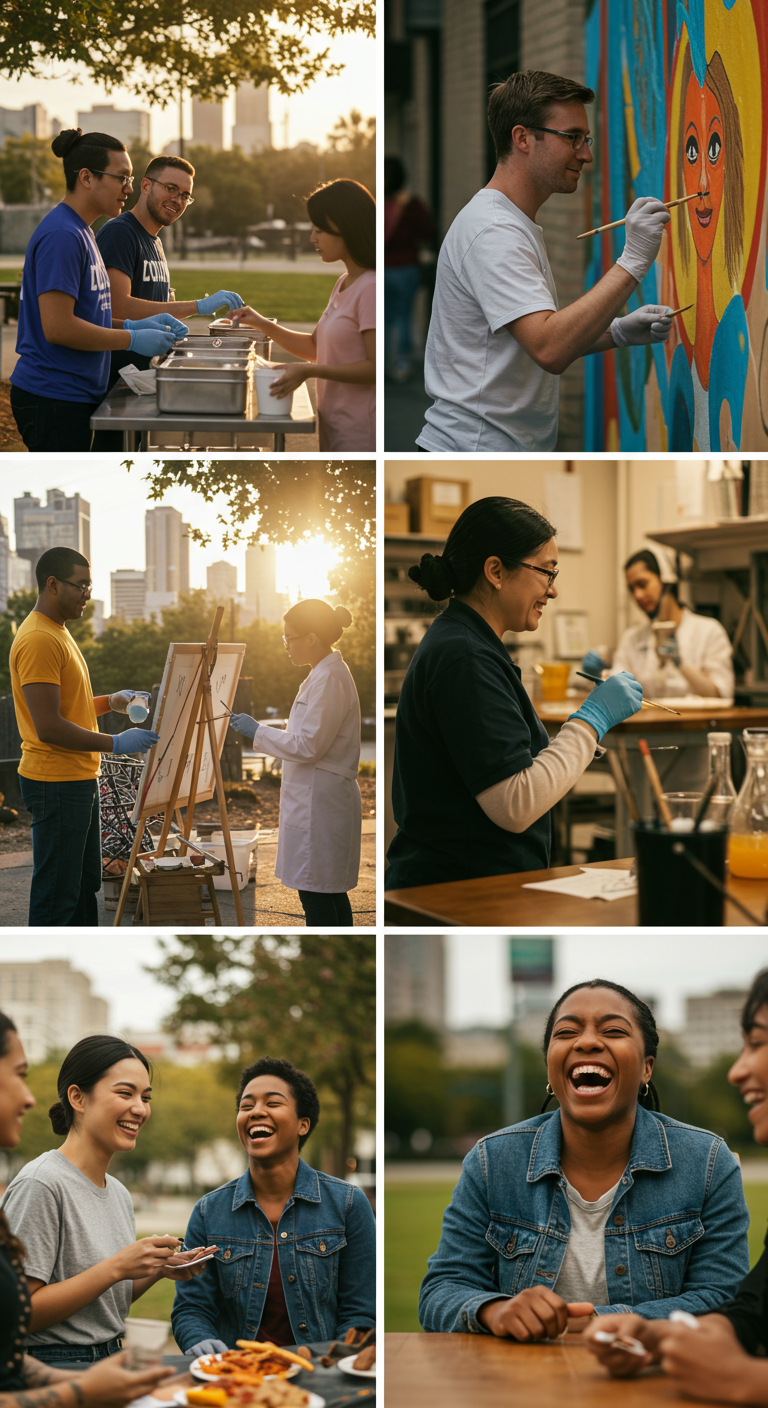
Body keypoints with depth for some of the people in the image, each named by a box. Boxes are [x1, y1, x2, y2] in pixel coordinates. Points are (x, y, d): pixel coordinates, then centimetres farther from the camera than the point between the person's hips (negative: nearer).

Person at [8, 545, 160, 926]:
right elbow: (49, 727, -25)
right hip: (56, 784, -11)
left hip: (80, 780, 11)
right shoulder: (38, 640, -19)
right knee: (57, 893, -5)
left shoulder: (57, 633, 15)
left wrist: (111, 701, 9)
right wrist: (115, 744, -22)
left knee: (84, 884, 18)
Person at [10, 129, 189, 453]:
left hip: (76, 395, 10)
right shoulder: (62, 235, -17)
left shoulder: (80, 232, 16)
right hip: (53, 399, -10)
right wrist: (133, 339, -13)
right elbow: (58, 327, -22)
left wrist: (133, 325, 7)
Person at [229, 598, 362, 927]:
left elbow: (308, 746, -21)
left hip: (320, 802, -11)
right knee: (331, 893, 13)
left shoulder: (329, 680, -18)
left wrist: (257, 731, -13)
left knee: (316, 895, -7)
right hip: (316, 799, 11)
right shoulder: (325, 673, 14)